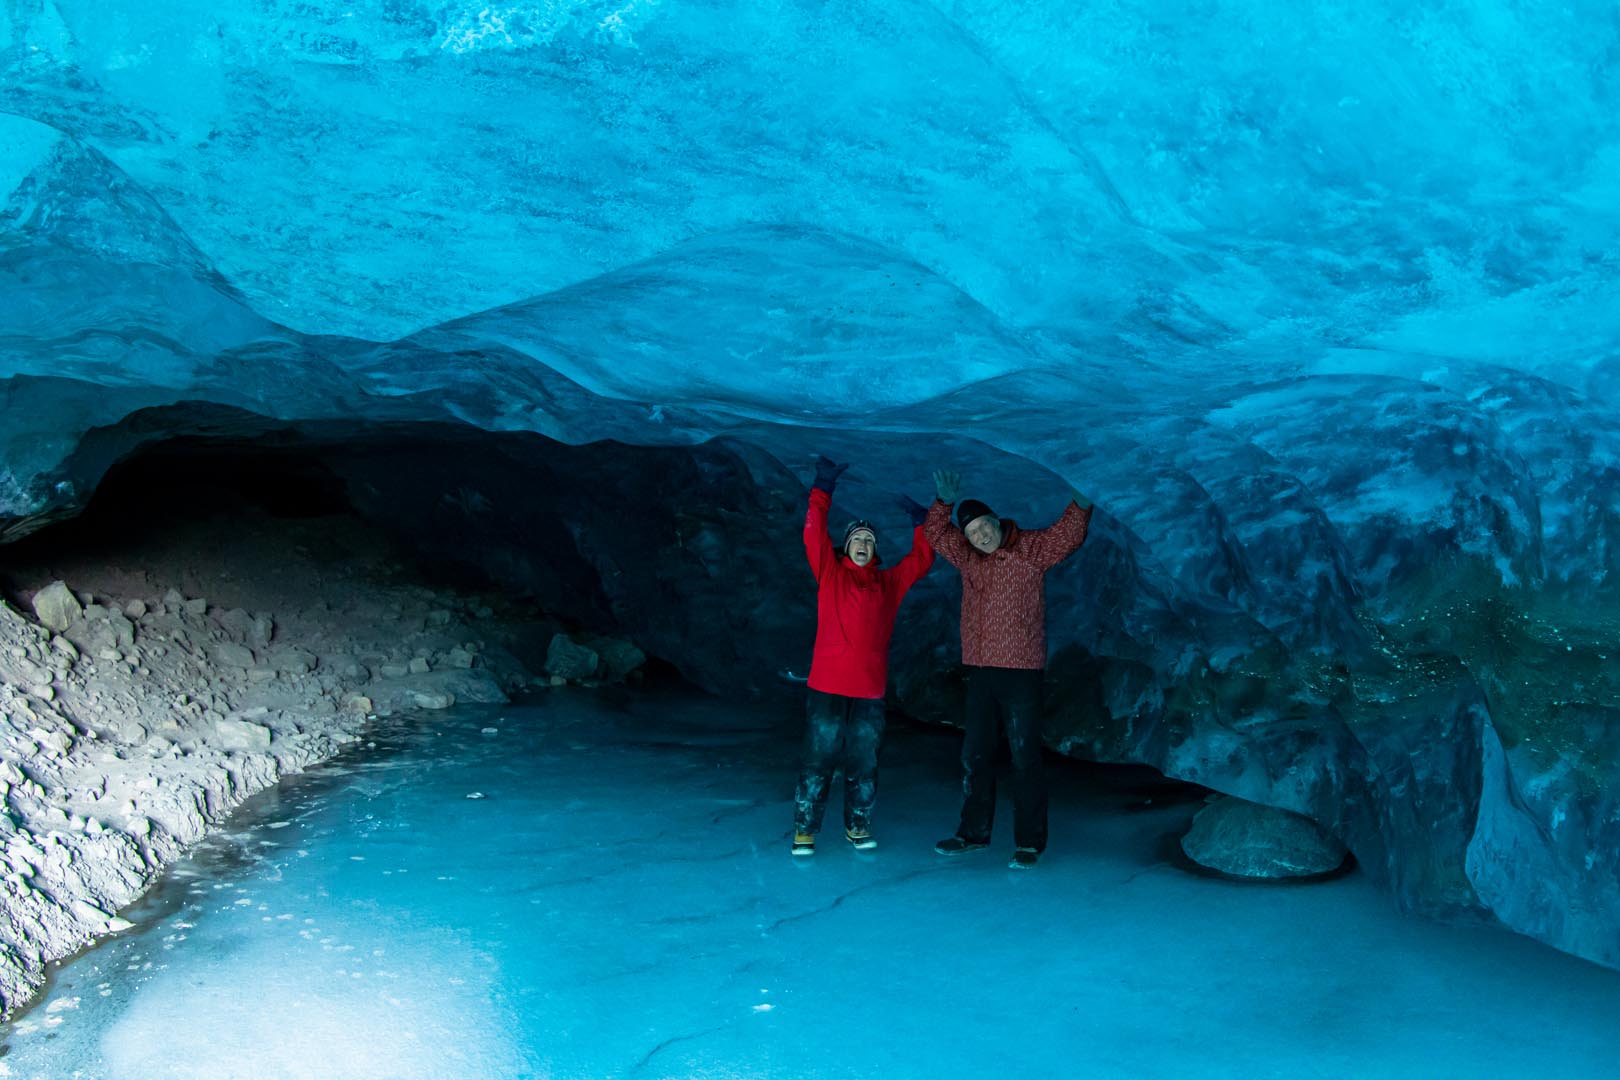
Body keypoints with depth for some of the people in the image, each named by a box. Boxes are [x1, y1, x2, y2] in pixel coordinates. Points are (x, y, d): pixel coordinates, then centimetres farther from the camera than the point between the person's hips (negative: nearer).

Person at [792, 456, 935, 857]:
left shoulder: (889, 582, 13)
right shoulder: (830, 573, 5)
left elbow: (922, 560, 18)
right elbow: (813, 534, -5)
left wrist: (921, 522, 10)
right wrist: (823, 488, -9)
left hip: (870, 691, 3)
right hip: (827, 686, -3)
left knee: (863, 764, 10)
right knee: (818, 760, 0)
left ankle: (858, 825, 24)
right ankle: (805, 830, 10)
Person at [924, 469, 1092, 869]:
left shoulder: (1032, 548, -6)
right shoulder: (968, 556, 10)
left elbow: (1069, 534, -18)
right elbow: (936, 533, 19)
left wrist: (1081, 501, -35)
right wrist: (944, 502, 2)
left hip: (1021, 671, -6)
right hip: (980, 671, 6)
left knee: (1024, 758, -2)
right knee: (974, 755, 13)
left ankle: (1029, 842, 6)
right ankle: (974, 832, 26)